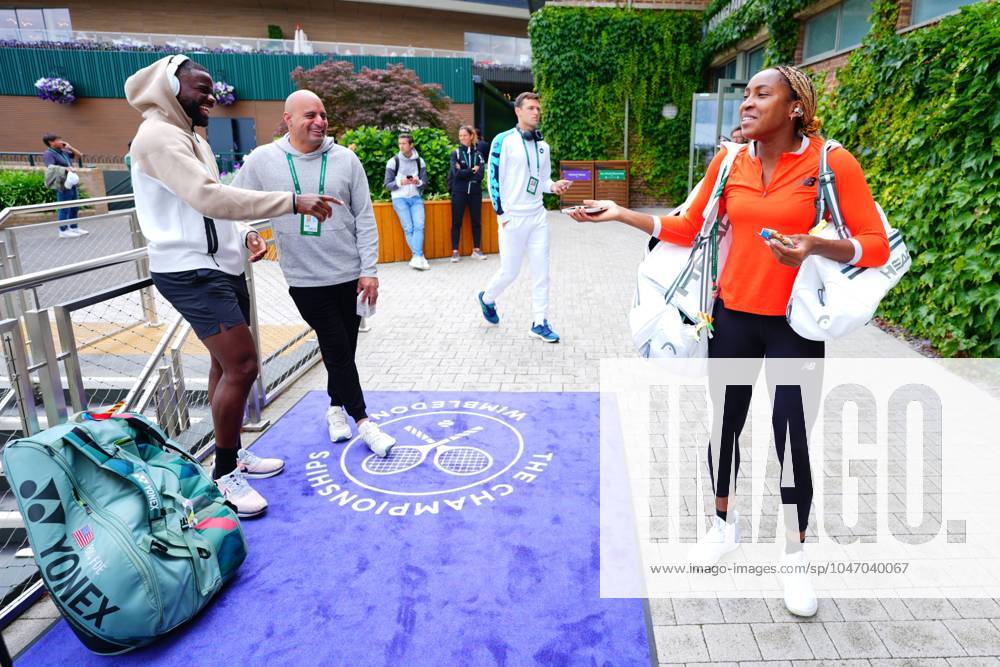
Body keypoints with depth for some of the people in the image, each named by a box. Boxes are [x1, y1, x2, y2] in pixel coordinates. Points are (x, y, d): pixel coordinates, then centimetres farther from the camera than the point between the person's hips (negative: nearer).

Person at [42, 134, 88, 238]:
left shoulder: (63, 151, 14)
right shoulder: (49, 154, -9)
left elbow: (79, 156, 21)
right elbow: (51, 167, -25)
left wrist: (70, 148, 6)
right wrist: (65, 168, -39)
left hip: (72, 183, 8)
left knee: (74, 207, 14)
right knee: (64, 209, -5)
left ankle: (74, 228, 24)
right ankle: (63, 231, 1)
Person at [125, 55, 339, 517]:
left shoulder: (191, 139, 19)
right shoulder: (157, 137, -14)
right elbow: (208, 197, -29)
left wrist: (244, 234, 5)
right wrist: (292, 202, -32)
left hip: (221, 267, 10)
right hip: (191, 272, -10)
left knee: (228, 365, 13)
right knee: (241, 366, -13)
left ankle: (231, 454, 26)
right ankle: (224, 475, 1)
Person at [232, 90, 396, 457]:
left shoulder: (345, 159, -1)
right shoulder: (262, 160, -2)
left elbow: (365, 219, 0)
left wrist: (369, 270, -3)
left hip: (350, 274, 2)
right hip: (305, 279, -1)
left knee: (345, 348, 11)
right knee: (337, 349, 0)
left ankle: (336, 407, 34)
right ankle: (362, 420, 13)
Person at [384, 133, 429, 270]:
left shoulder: (420, 161, 8)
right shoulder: (393, 161, 1)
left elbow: (425, 183, 8)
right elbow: (387, 185, 1)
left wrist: (418, 182, -15)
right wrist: (400, 182, -18)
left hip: (416, 198, 2)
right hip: (400, 198, -2)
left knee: (419, 226, -16)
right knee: (408, 228, -11)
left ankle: (416, 258, -20)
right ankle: (420, 257, -9)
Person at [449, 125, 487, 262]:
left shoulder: (478, 154, 7)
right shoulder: (455, 153, 3)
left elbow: (480, 175, -8)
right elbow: (457, 173, -13)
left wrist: (464, 172, -12)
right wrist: (472, 170, -9)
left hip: (475, 192, 2)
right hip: (459, 192, -2)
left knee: (476, 221, 6)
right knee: (456, 222, -1)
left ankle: (476, 250, 15)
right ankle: (455, 251, 3)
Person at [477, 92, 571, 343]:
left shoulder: (543, 146, 11)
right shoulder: (504, 140, -7)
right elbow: (493, 178, -8)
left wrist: (553, 186, -5)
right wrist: (501, 213, -12)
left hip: (538, 216, 6)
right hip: (513, 218, -5)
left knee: (541, 271, 4)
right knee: (509, 271, 3)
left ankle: (540, 322, 12)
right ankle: (487, 298, 33)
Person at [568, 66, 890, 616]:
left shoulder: (831, 162, -10)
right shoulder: (729, 163, 1)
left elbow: (876, 245, -9)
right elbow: (689, 229, 8)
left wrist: (817, 247, -28)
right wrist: (621, 213, 1)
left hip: (794, 325, -3)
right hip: (732, 316, 3)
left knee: (792, 442, 3)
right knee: (724, 425, 14)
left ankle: (795, 557, 28)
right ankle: (724, 523, 39)